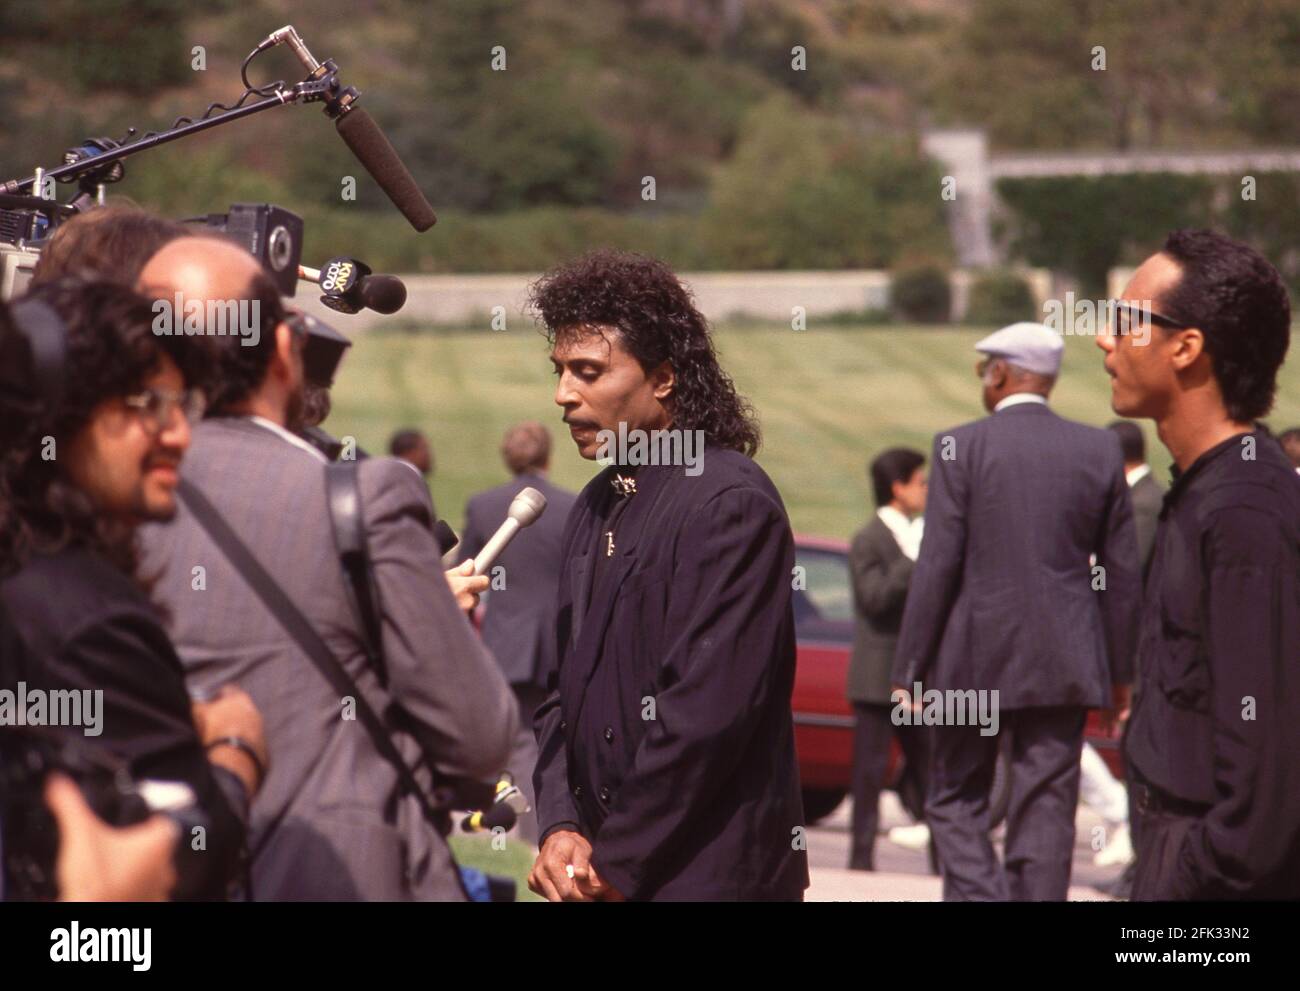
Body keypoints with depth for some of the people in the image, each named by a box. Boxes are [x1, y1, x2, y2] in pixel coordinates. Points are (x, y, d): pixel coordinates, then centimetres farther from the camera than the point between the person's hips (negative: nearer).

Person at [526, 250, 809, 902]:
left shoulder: (731, 502, -13)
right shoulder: (598, 505, 14)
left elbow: (706, 711, -18)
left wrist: (615, 863, -14)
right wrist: (559, 829, 0)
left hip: (706, 874, -7)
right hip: (599, 871, 7)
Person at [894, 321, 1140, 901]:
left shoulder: (960, 448, -7)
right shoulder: (1099, 451, 3)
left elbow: (936, 567, -9)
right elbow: (1122, 571, 6)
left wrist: (910, 671, -2)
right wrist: (1117, 670, 15)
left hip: (974, 661, -3)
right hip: (1064, 667, 3)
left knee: (955, 800, 10)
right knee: (1045, 812, 6)